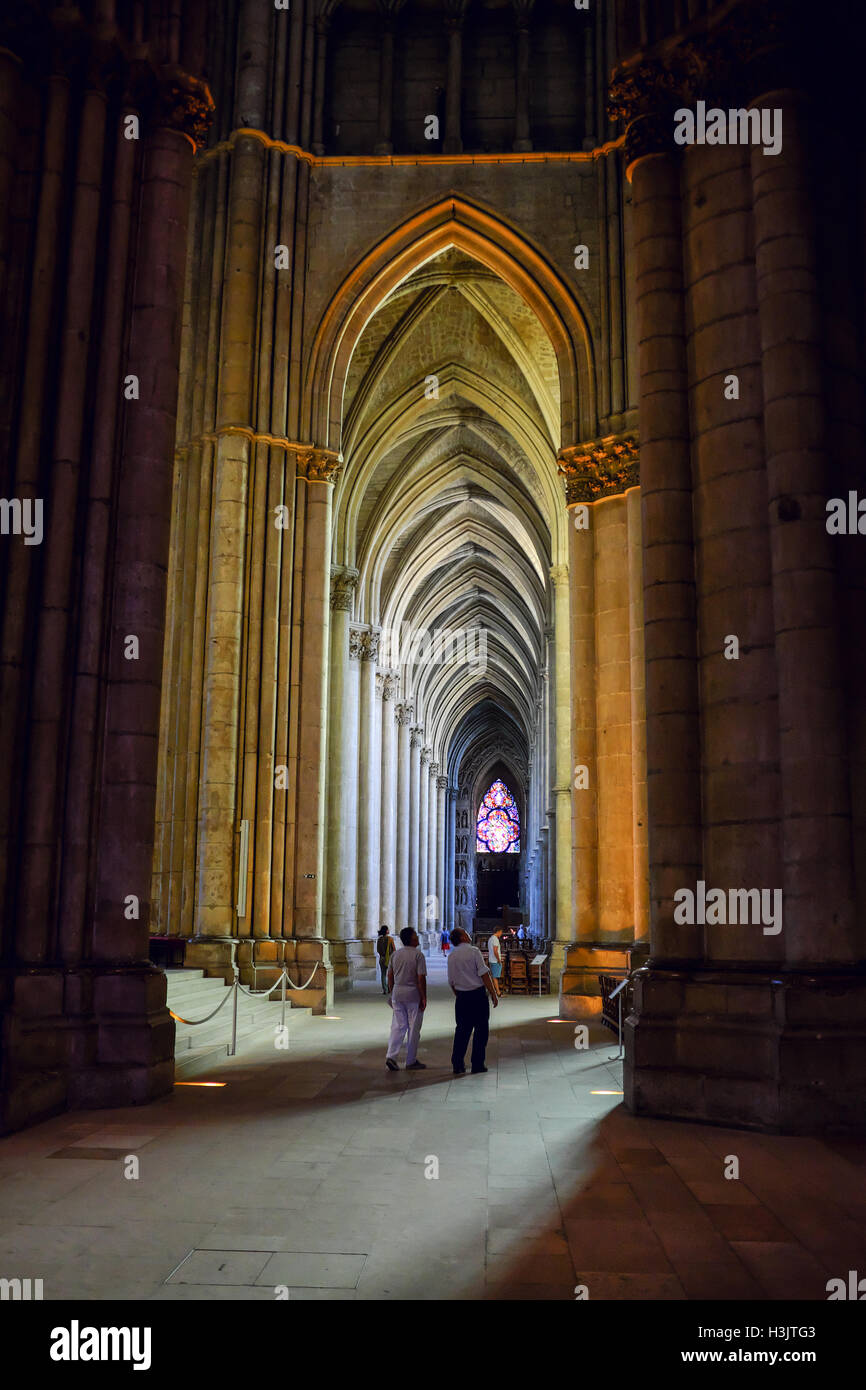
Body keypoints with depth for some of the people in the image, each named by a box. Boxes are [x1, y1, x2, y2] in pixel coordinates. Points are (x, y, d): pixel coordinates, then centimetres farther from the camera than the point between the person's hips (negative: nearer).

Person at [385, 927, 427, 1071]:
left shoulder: (395, 954, 6)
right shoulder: (418, 955, -11)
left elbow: (390, 976, 11)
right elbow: (421, 978, -15)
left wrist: (391, 992, 21)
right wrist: (424, 998, -10)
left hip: (397, 994, 5)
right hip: (413, 994, -5)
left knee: (398, 1026, 9)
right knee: (413, 1028, 6)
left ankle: (391, 1056, -5)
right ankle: (411, 1061, 12)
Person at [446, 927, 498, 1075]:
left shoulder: (451, 956, 8)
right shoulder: (473, 951, -9)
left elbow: (451, 981, 12)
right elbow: (484, 974, -13)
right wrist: (493, 994, -8)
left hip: (461, 996, 5)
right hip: (478, 994, -5)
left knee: (462, 1029, 10)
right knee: (481, 1029, 5)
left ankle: (457, 1065, 7)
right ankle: (477, 1064, 7)